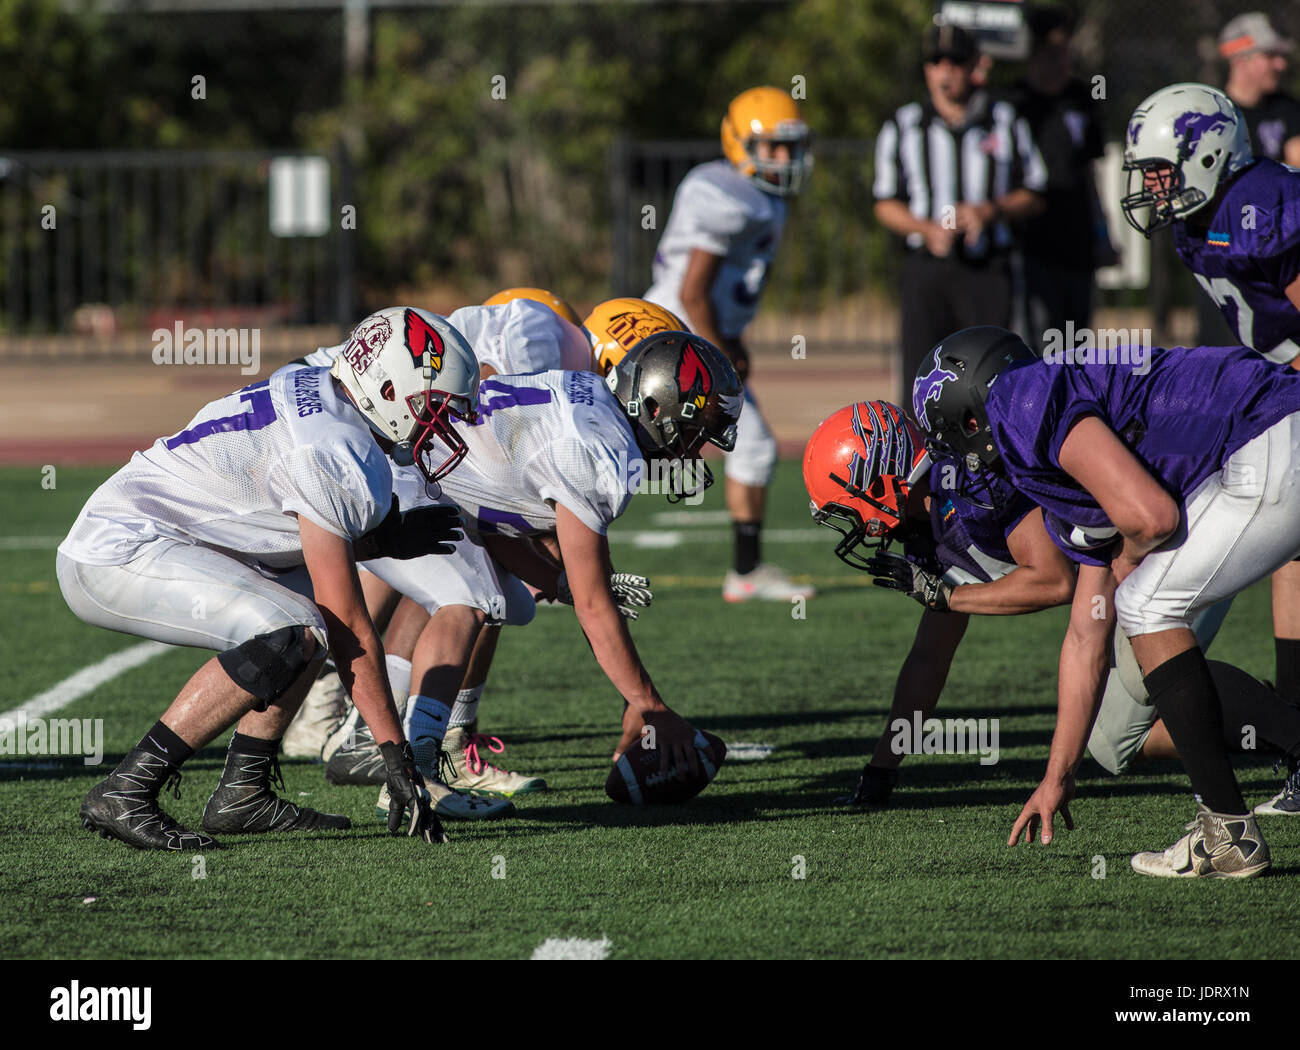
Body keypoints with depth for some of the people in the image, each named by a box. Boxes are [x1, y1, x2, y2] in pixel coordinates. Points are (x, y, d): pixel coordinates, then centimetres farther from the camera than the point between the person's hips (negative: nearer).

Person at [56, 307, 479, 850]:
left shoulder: (315, 394, 9)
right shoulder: (332, 452, -19)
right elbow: (350, 626, -18)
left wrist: (386, 539, 8)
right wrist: (396, 754, -15)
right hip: (120, 553, -11)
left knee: (310, 605, 14)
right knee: (291, 634, -25)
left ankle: (243, 793, 12)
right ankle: (124, 794, -21)